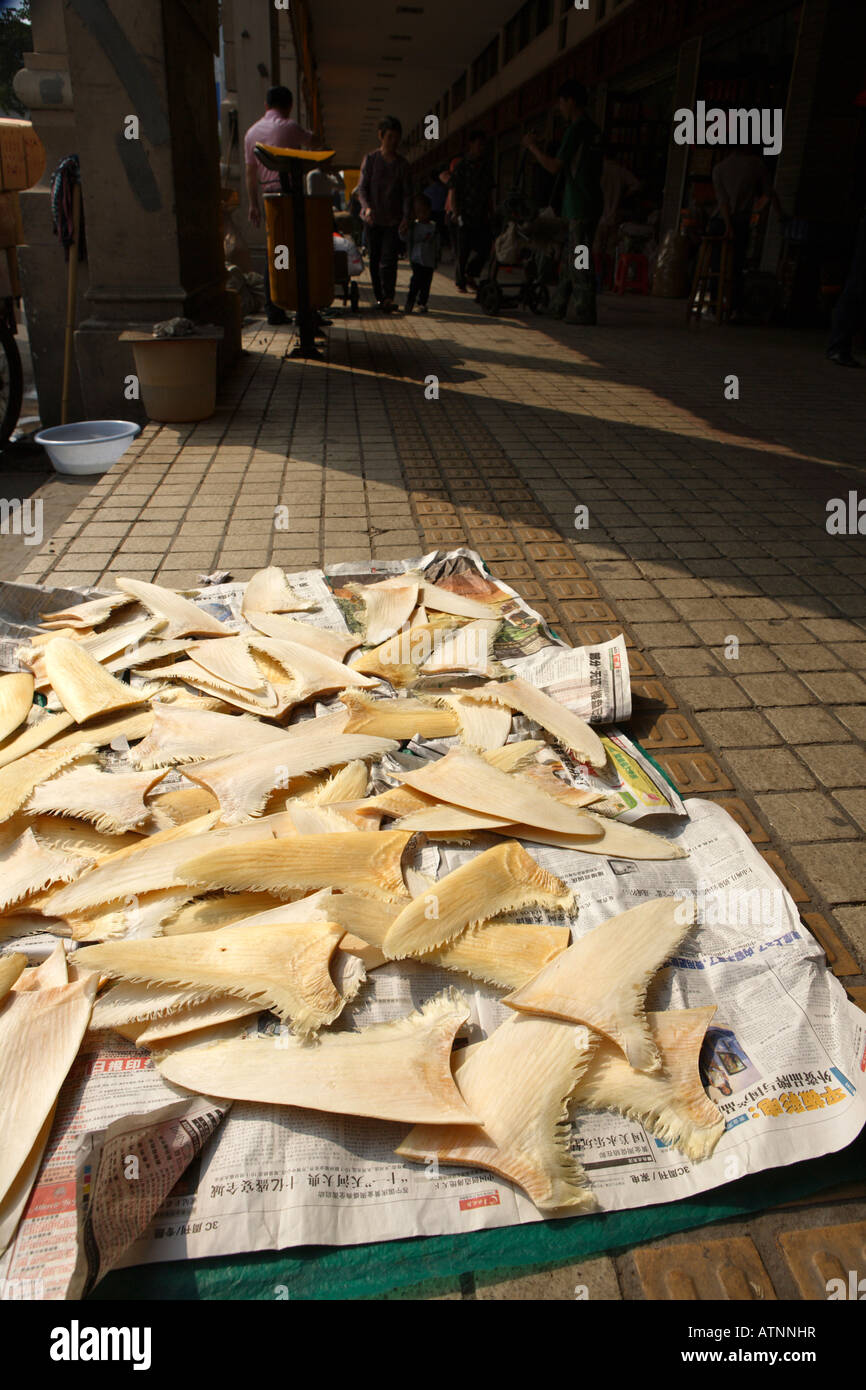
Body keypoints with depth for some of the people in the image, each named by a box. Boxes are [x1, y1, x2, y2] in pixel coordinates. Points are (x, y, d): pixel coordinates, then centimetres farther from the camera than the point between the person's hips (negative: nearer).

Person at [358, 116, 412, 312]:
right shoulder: (370, 159, 3)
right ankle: (379, 297, 14)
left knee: (388, 260, -12)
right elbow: (362, 187, -1)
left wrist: (406, 217, -13)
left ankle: (388, 297, -15)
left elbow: (407, 193, 3)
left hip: (394, 219, -1)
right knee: (375, 260, 5)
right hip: (373, 218, 1)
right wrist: (367, 207, -21)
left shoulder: (402, 164, 5)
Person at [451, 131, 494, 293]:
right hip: (466, 216, -5)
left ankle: (469, 273, 20)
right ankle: (461, 282, 10)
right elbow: (454, 191, -4)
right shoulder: (462, 166, -2)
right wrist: (457, 213, -12)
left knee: (484, 249, -1)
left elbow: (490, 191, 17)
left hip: (482, 217, 5)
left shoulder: (486, 167, 13)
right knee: (463, 251, -2)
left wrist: (488, 211, 9)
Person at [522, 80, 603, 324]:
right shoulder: (593, 130, 16)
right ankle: (561, 306, 18)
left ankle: (582, 312, -6)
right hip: (590, 203, 9)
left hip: (580, 205, -9)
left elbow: (555, 166, -10)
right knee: (570, 258, 13)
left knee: (579, 259, -7)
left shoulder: (576, 129, -11)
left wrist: (532, 147, 2)